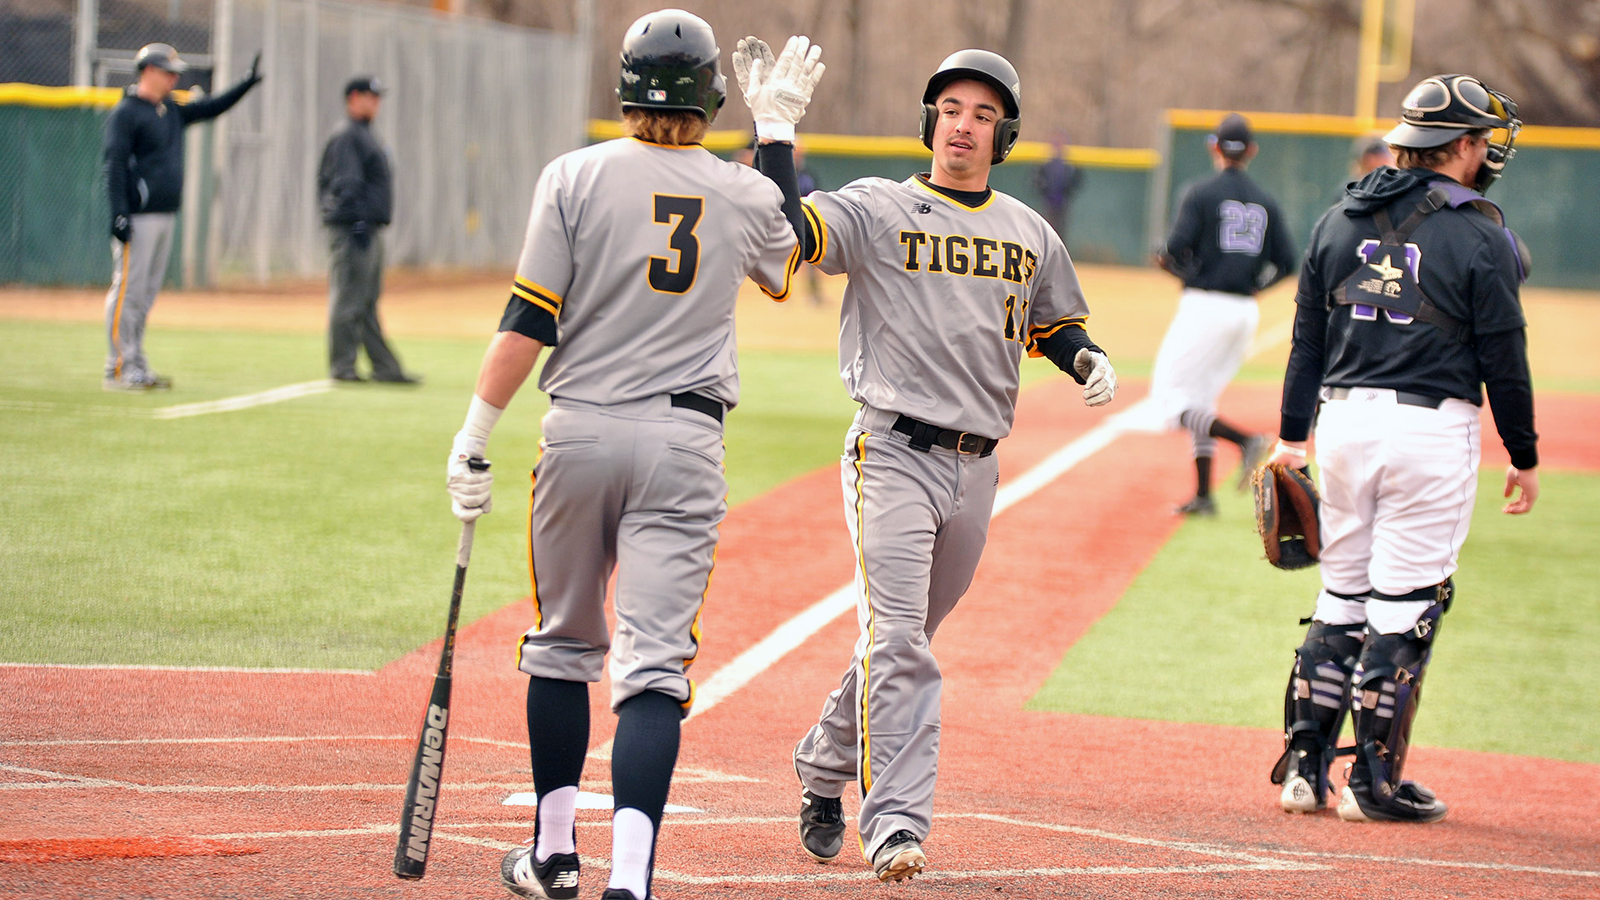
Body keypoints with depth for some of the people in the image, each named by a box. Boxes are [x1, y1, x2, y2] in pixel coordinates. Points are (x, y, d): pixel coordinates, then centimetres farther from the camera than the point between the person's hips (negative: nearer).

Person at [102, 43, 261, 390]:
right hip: (138, 218, -9)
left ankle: (136, 367, 14)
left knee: (146, 295, 10)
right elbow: (114, 164, -14)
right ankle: (119, 369, -7)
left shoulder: (173, 112, 17)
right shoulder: (126, 112, -8)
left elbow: (212, 108, 23)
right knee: (128, 291, -8)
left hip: (166, 217, 9)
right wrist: (119, 213, -21)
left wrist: (248, 82, 13)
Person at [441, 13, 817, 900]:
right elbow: (785, 259, 28)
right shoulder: (746, 193, 3)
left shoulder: (576, 176, -3)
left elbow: (528, 324, -8)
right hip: (684, 440, 0)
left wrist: (474, 437, -3)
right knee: (654, 662, -5)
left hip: (580, 429, 0)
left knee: (562, 642, 18)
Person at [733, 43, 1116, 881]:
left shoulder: (1030, 233, 12)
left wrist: (1085, 359, 4)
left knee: (904, 642, 15)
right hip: (893, 456, -5)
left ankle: (824, 768, 35)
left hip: (977, 468, 5)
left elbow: (1054, 323, 26)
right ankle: (895, 821, -17)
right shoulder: (876, 210, -2)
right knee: (897, 640, -15)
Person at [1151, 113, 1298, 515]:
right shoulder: (1265, 202, 9)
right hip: (1246, 312, 6)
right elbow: (1286, 262, 4)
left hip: (1205, 305, -6)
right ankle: (1203, 494, 12)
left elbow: (1176, 248, -16)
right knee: (1200, 397, 17)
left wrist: (1164, 257, 6)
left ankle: (1246, 440, -21)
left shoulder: (1201, 193, -6)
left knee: (1170, 397, -2)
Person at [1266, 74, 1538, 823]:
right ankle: (1373, 781, 2)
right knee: (1404, 605, 0)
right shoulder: (1481, 235, -6)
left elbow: (1307, 339, 11)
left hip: (1344, 419, 5)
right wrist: (1524, 457, 5)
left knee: (1342, 593, 14)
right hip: (1432, 430, -5)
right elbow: (1503, 358, -4)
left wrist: (1291, 436, 16)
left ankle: (1303, 765, 10)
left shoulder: (1338, 221, 8)